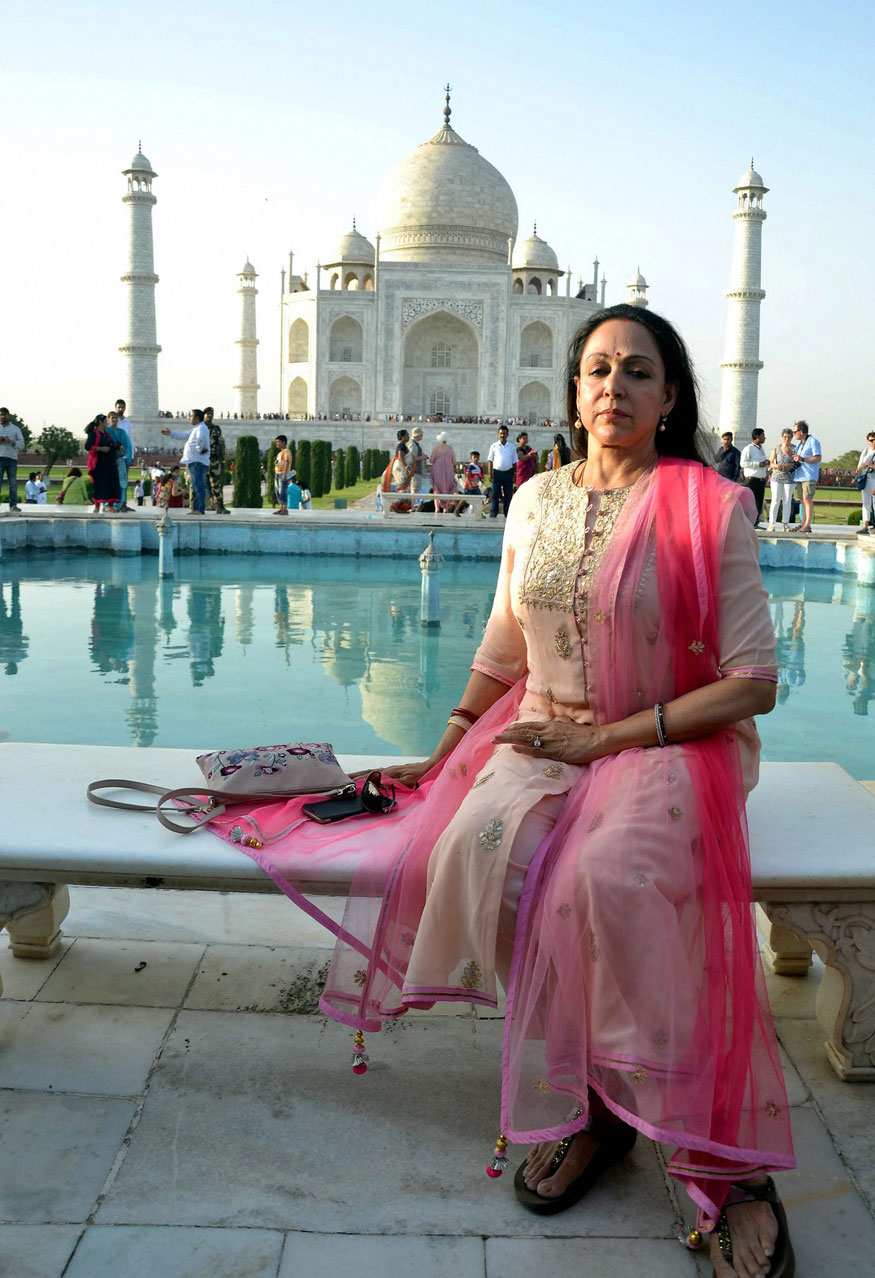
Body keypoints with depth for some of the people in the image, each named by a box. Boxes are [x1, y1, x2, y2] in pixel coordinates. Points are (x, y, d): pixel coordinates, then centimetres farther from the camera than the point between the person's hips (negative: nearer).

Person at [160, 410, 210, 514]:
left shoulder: (201, 428, -13)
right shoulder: (196, 429, 21)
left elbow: (200, 439, -34)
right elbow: (185, 435, 32)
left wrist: (199, 449, -20)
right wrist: (171, 433, 35)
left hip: (198, 462, -11)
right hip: (194, 462, 11)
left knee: (199, 486, -13)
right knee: (196, 486, 13)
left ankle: (200, 510, -16)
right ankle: (196, 509, 17)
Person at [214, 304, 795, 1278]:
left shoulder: (710, 506, -6)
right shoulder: (536, 500, 9)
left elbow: (754, 684, -10)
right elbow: (502, 653, 17)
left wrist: (604, 738, -14)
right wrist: (443, 752, 11)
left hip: (671, 744, -4)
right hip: (542, 738, 4)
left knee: (611, 876, -35)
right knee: (486, 845, -29)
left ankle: (723, 1158, -20)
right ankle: (581, 1102, -14)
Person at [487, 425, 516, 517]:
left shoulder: (511, 447, 10)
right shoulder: (494, 446, 5)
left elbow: (514, 462, 12)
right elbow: (490, 460, 3)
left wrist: (515, 475, 5)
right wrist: (490, 474, -5)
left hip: (508, 472, 2)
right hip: (497, 472, -2)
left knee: (508, 494, 3)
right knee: (495, 494, -3)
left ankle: (507, 514, 9)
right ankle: (493, 513, 2)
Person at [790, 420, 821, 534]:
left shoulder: (813, 441, -6)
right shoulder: (799, 443, 20)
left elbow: (818, 458, -13)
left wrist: (802, 459, -20)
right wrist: (795, 458, 7)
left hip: (809, 476, -8)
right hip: (800, 475, 8)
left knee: (807, 499, -11)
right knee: (802, 500, 7)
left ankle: (807, 525, -12)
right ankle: (803, 523, 10)